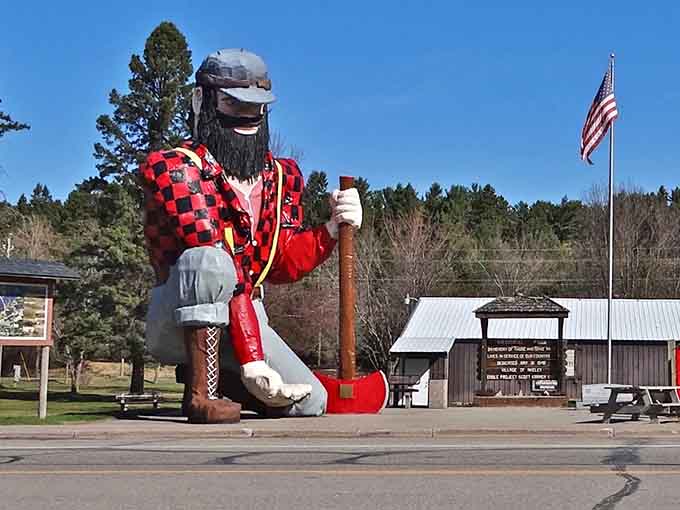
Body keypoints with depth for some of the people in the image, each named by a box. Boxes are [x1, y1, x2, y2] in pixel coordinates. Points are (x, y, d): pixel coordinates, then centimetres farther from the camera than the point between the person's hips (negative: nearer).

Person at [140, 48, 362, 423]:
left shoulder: (281, 177, 9)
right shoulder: (174, 170, -15)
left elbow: (285, 265, 5)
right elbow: (218, 267, -25)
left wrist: (333, 228, -13)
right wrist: (250, 360, -31)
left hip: (244, 320, 6)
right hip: (174, 324, -6)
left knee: (310, 403, -10)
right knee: (210, 260, -36)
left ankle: (220, 377, 16)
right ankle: (201, 392, -24)